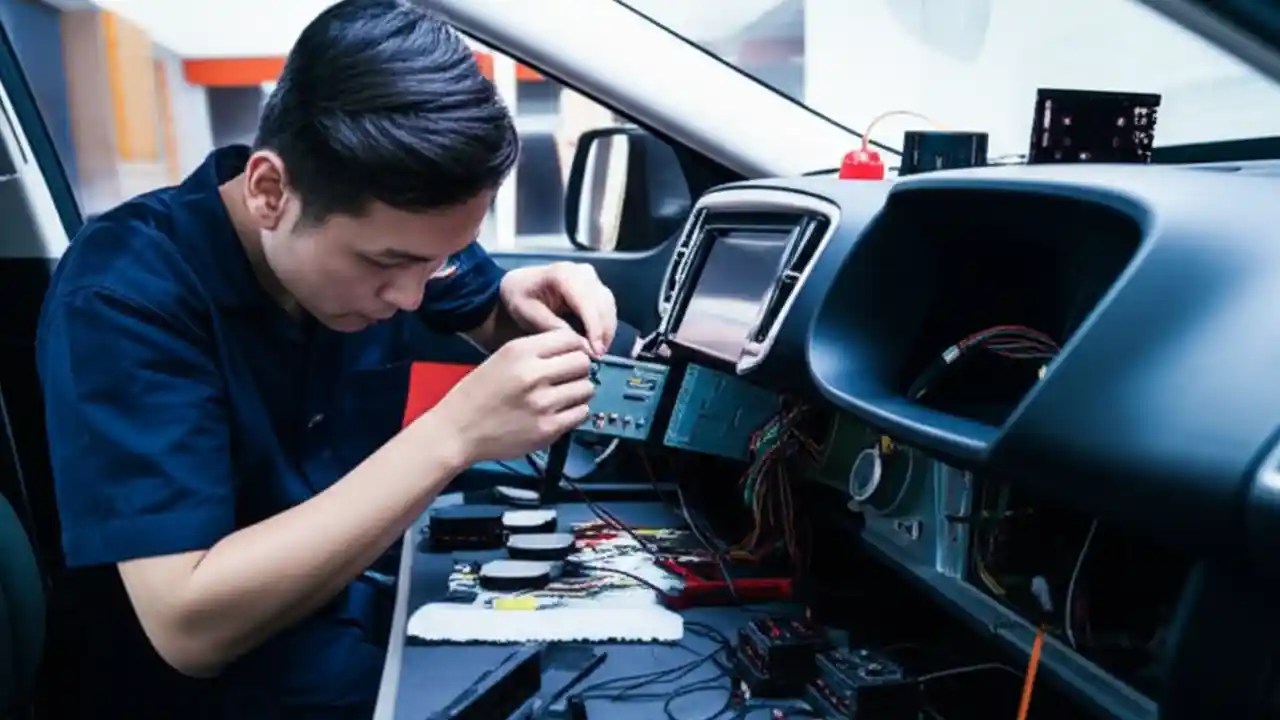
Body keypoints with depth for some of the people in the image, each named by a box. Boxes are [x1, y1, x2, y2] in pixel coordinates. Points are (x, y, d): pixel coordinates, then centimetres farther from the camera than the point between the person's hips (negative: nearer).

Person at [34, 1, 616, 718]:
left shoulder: (384, 235, -8)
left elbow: (490, 322, 10)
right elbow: (190, 626, -28)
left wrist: (526, 302, -14)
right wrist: (454, 433, -34)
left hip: (377, 618, 5)